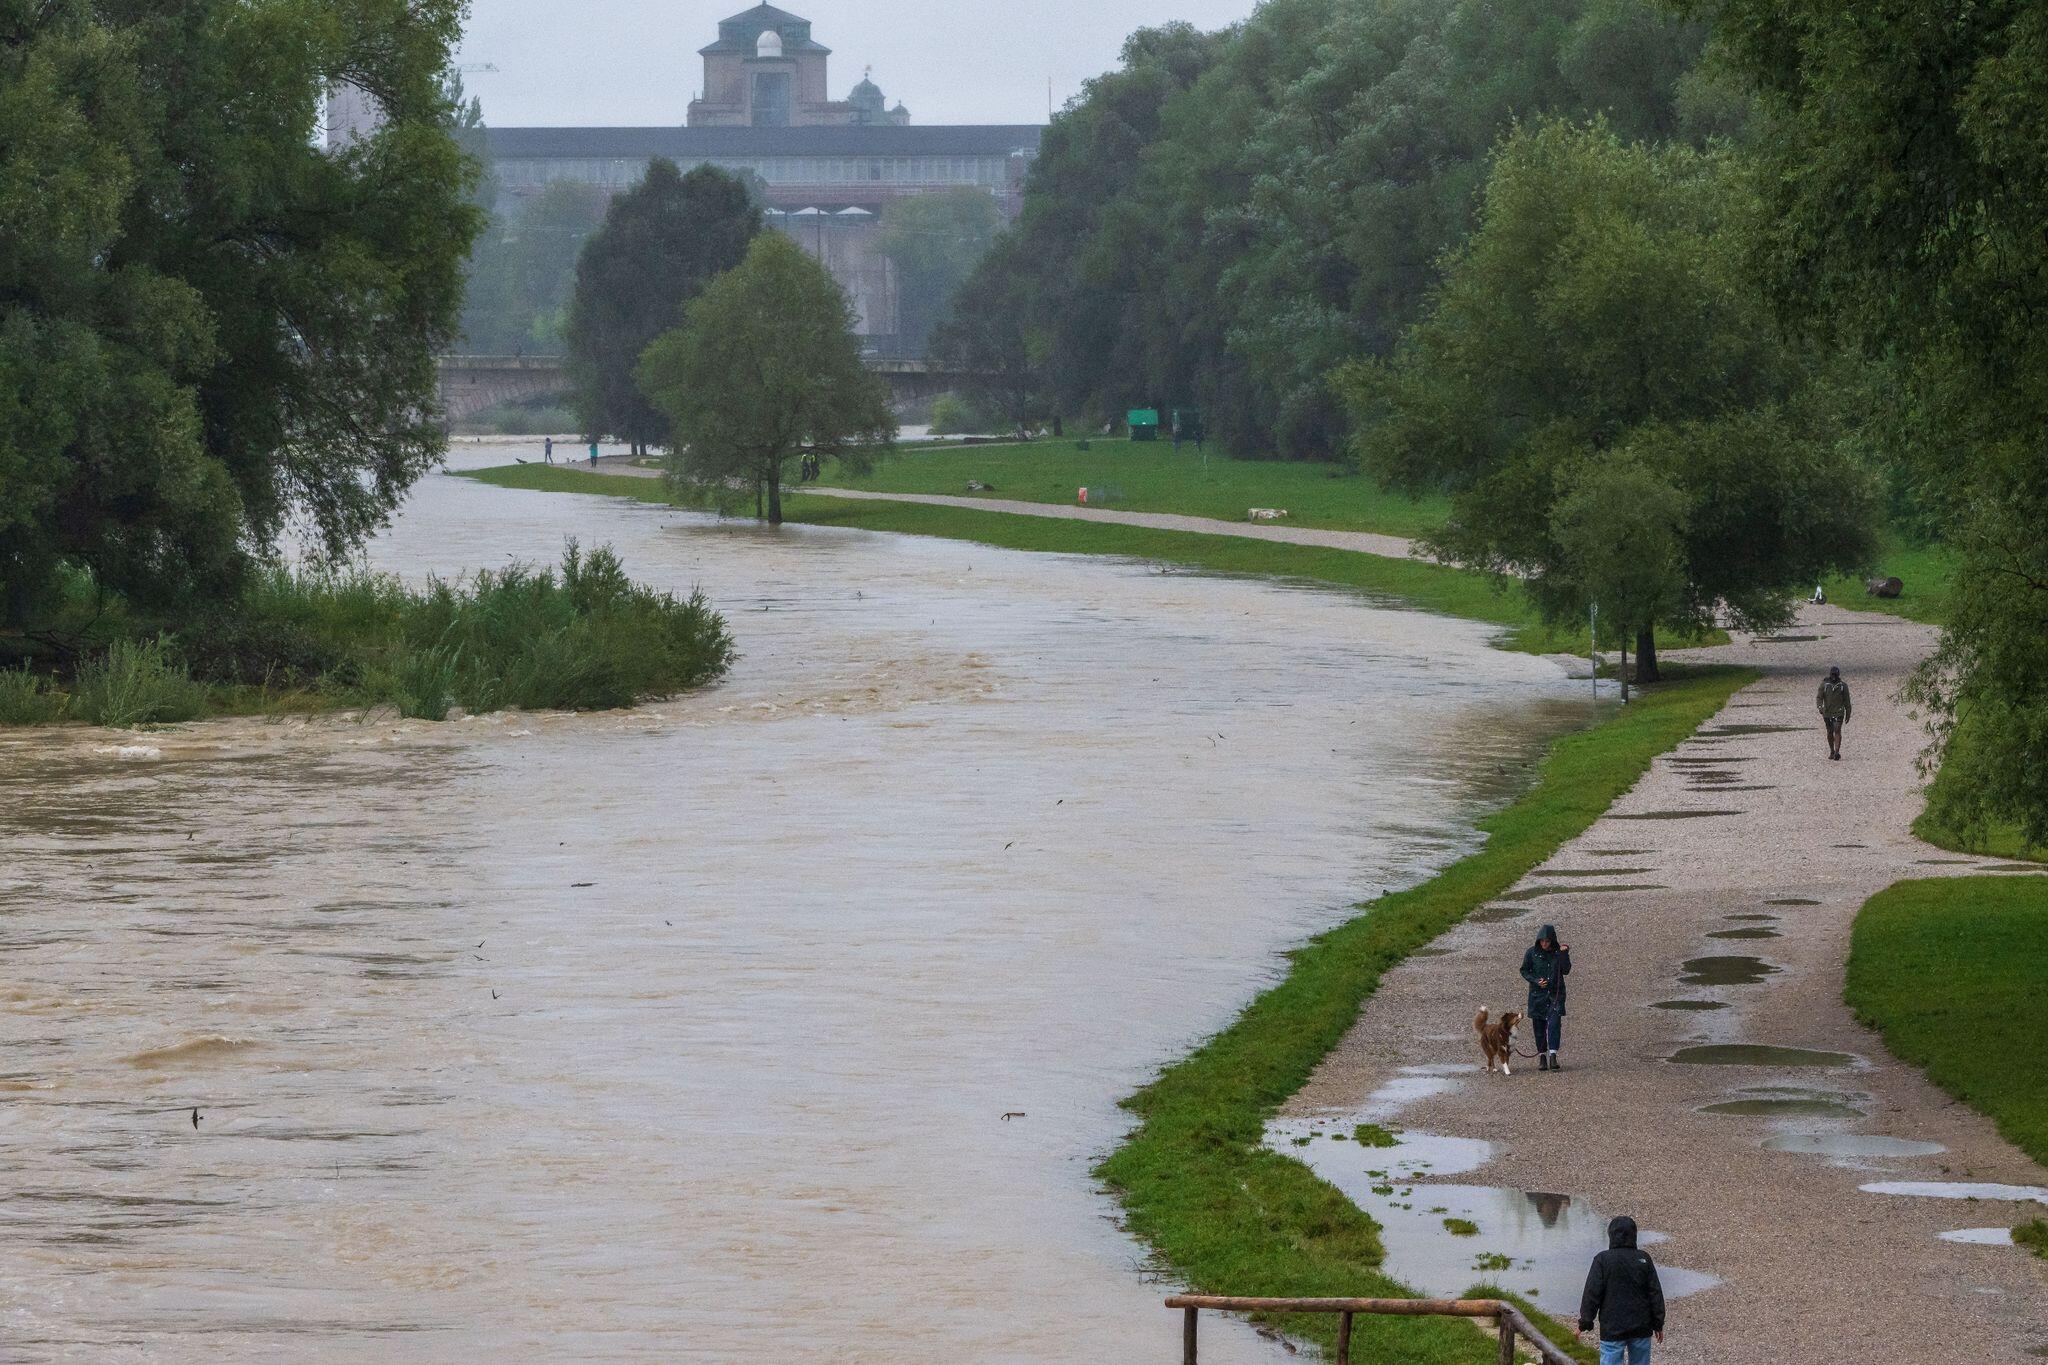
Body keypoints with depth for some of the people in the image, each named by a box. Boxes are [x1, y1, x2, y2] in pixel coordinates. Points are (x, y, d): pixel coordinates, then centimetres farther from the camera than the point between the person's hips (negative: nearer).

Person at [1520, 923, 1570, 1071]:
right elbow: (1524, 970, 4)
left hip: (1556, 994, -1)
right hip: (1537, 994, 1)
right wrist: (1536, 981, -12)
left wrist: (1564, 954, -17)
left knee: (1554, 1024, -14)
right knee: (1539, 1026, 4)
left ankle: (1553, 1057, -18)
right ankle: (1542, 1057, 14)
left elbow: (1566, 970, -5)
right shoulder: (1532, 952, -2)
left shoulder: (1558, 952, -1)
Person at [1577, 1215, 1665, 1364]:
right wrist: (1658, 1324, 12)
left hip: (1612, 1329, -3)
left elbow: (1592, 1294, -9)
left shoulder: (1603, 1260, -9)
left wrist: (1585, 1322, 1)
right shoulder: (1644, 1260, 0)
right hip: (1641, 1328, 3)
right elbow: (1655, 1294, 3)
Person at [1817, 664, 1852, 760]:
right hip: (1827, 713, 2)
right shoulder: (1824, 685, 1)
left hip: (1838, 713, -2)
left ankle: (1837, 752, -20)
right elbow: (1819, 698, -4)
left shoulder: (1843, 686, 0)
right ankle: (1831, 751, 25)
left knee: (1837, 731, -15)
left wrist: (1848, 715, 7)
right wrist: (1820, 709, -22)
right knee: (1830, 732, 11)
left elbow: (1847, 701, 6)